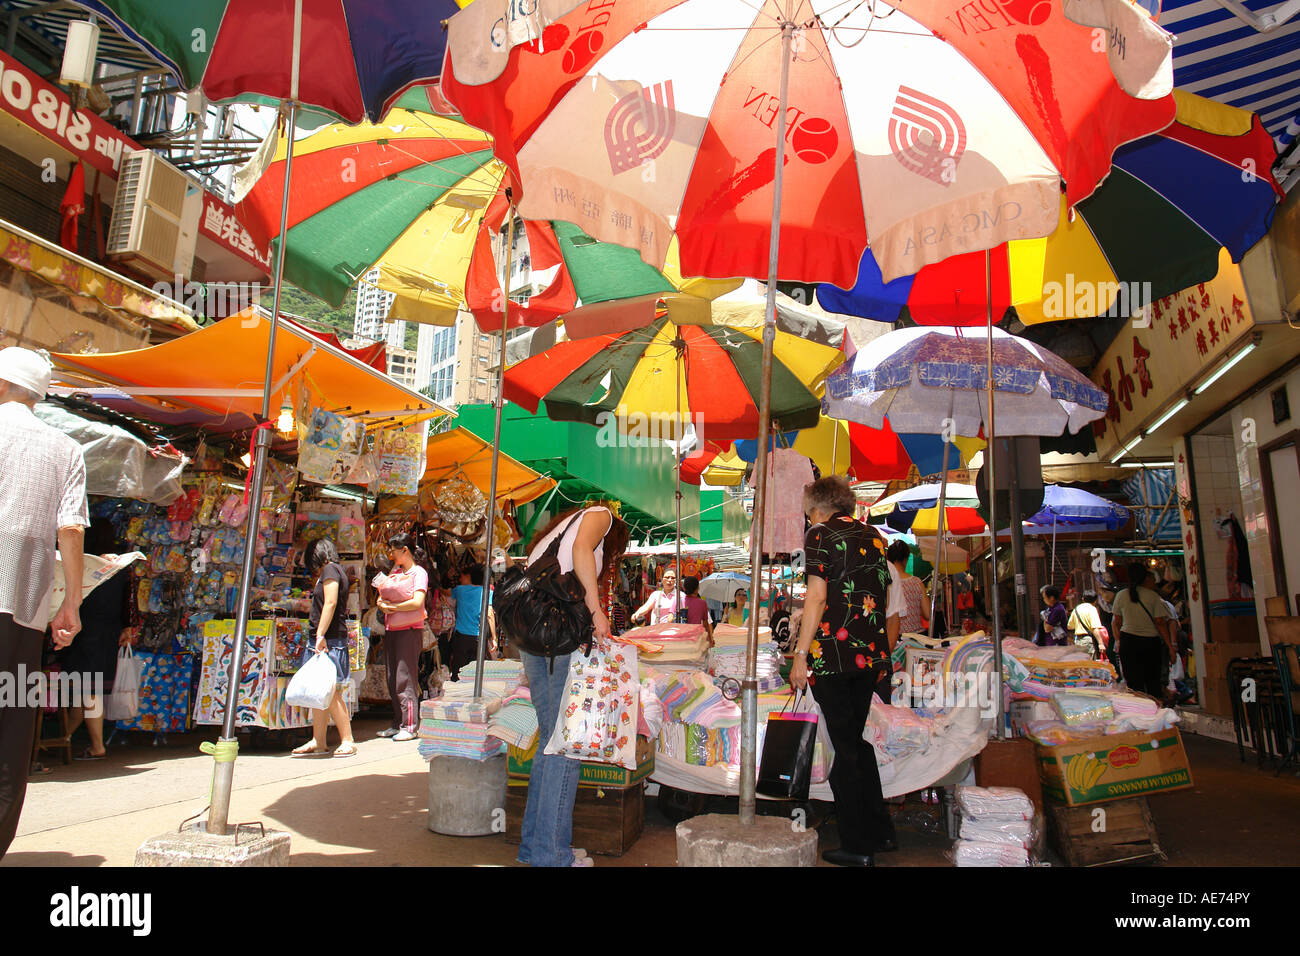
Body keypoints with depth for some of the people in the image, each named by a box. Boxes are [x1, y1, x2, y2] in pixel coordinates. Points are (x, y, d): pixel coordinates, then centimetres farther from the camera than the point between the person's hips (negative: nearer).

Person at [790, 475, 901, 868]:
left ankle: (858, 844, 12)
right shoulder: (874, 537, 13)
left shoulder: (820, 534, -6)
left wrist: (801, 654, -12)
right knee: (857, 740, 19)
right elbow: (888, 606, 16)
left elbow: (817, 597, -14)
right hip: (870, 655, 7)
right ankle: (880, 831, 26)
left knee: (845, 745, 2)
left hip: (832, 654, -7)